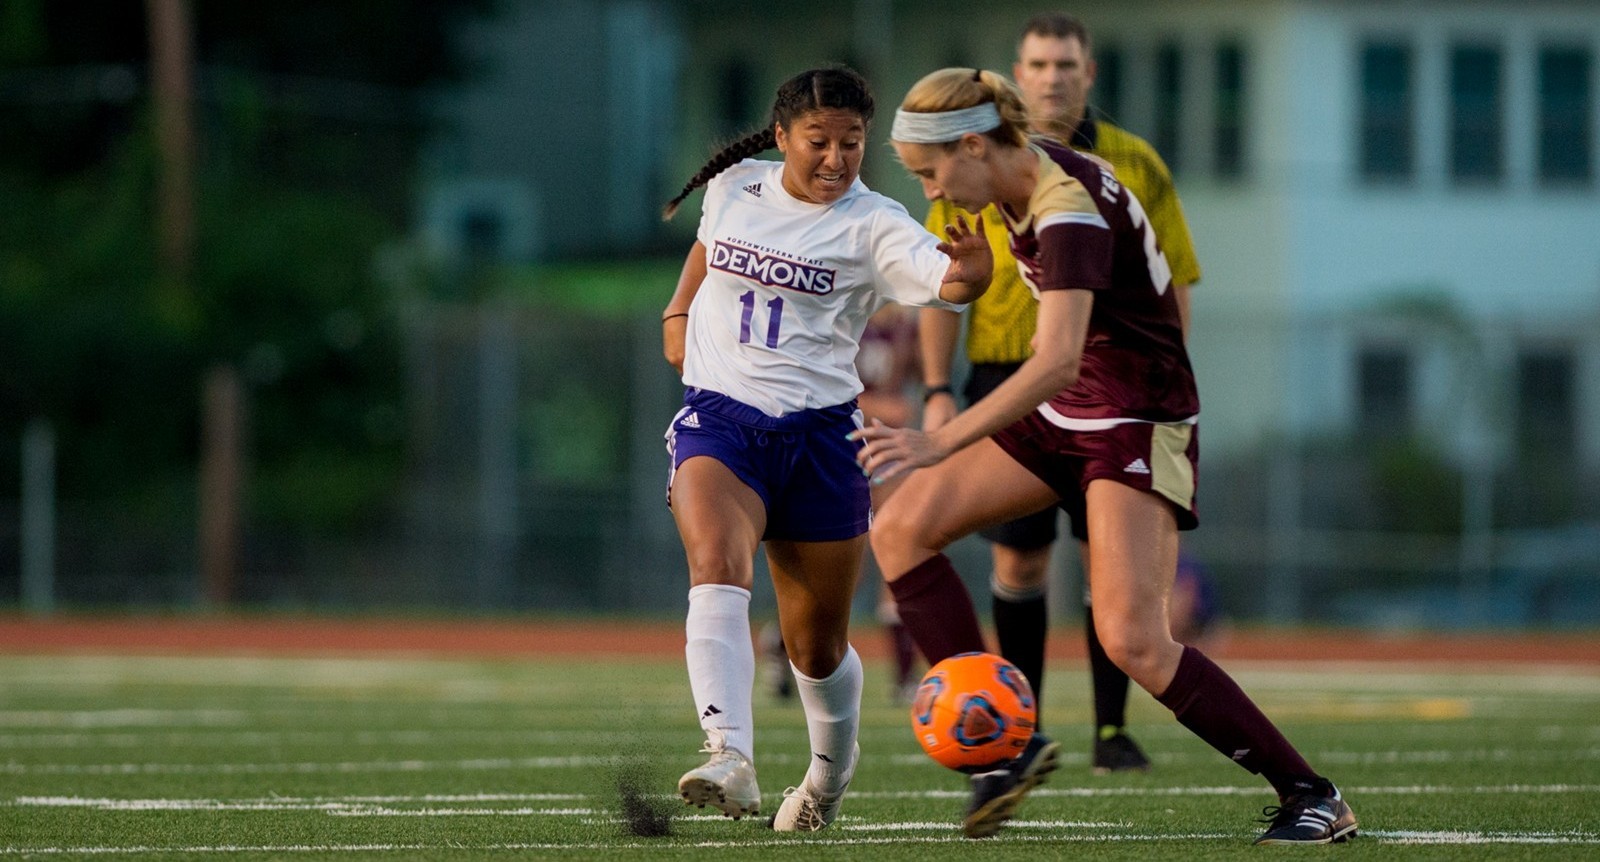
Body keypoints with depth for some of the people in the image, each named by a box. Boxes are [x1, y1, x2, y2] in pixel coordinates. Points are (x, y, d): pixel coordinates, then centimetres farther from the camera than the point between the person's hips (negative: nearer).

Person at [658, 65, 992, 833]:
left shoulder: (872, 226, -6)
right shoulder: (734, 187, 4)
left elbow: (944, 280, -24)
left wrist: (970, 273, -44)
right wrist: (678, 311, 19)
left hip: (820, 434, -1)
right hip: (719, 420, 1)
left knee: (816, 642, 9)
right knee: (717, 565, -29)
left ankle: (829, 776, 40)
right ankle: (729, 761, -44)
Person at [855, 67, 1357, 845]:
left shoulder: (1068, 211, -26)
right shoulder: (1025, 182, 2)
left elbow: (1057, 360, -38)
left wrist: (942, 443, -42)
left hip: (1139, 426, -10)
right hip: (1067, 413, 10)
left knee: (1133, 641, -20)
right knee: (900, 531, -1)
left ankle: (1312, 799, -8)